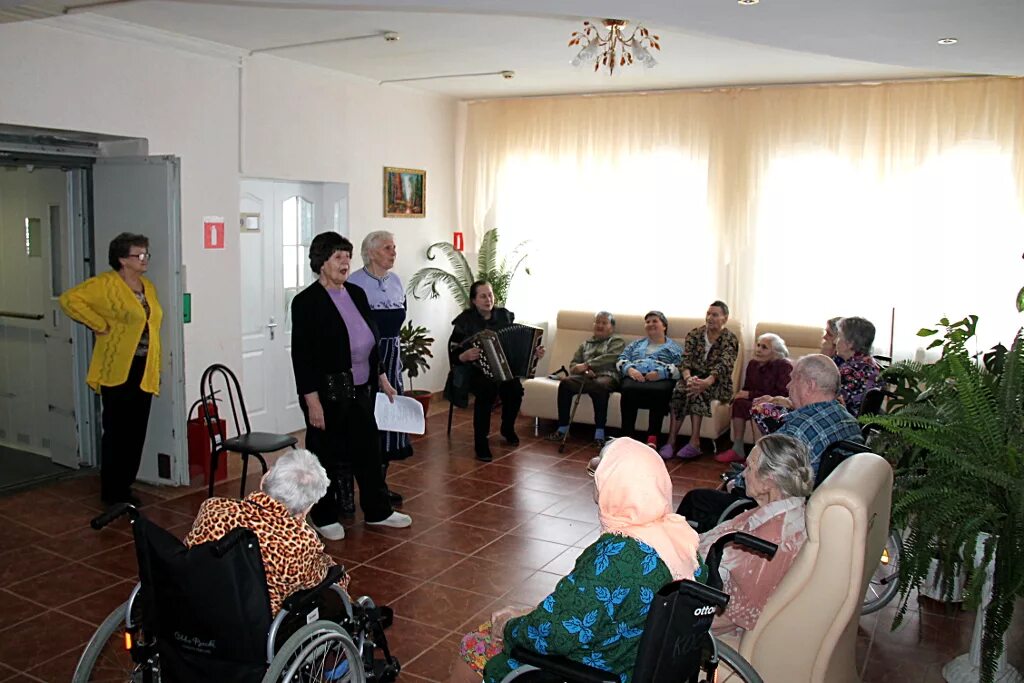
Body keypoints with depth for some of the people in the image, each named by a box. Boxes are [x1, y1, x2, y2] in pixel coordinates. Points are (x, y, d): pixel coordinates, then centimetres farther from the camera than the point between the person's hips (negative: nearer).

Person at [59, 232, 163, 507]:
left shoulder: (148, 287, 14)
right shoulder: (106, 283, -9)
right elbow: (69, 299, -17)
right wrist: (99, 325, -15)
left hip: (144, 372, 7)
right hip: (117, 371, -7)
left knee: (137, 432, 11)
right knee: (117, 432, 0)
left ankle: (125, 487, 23)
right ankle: (111, 492, 11)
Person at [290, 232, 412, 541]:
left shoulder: (356, 294, 7)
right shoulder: (306, 302, -12)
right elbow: (301, 355, -15)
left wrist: (381, 377, 15)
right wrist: (312, 400, -18)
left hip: (361, 389, 7)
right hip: (328, 393, -7)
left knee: (368, 448, 14)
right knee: (327, 455, 7)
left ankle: (377, 510, 28)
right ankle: (325, 517, 23)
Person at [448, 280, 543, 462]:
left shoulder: (504, 316, 6)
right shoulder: (465, 321, -5)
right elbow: (453, 355, -8)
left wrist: (534, 351, -2)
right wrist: (465, 355, -30)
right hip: (474, 370, -3)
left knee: (515, 388, -27)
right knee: (488, 388, -36)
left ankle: (508, 429, 5)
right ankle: (480, 442, -25)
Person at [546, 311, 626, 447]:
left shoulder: (617, 341, 18)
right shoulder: (585, 344, 31)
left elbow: (610, 358, -4)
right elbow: (573, 365, 19)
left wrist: (587, 365, -11)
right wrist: (584, 370, -4)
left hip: (606, 376, -4)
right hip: (585, 377, 4)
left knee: (599, 385, -40)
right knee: (565, 382, -27)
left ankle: (599, 433, -38)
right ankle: (562, 428, -25)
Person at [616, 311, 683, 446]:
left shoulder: (674, 347, 25)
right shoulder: (636, 344, 34)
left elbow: (680, 367, 6)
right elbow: (621, 360, 20)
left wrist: (660, 373, -12)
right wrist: (630, 369, -4)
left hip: (662, 379, -2)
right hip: (635, 376, 2)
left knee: (658, 392, -40)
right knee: (628, 389, -36)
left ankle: (652, 439, -41)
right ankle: (626, 436, -39)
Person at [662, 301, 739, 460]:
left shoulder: (730, 339, -2)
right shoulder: (694, 334, 9)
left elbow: (723, 365, -19)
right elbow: (685, 361, -3)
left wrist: (707, 382, -39)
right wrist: (688, 378, -27)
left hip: (717, 383, -3)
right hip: (694, 377, 3)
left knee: (696, 392, -34)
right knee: (680, 389, -30)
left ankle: (694, 442, -37)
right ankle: (671, 441, -35)